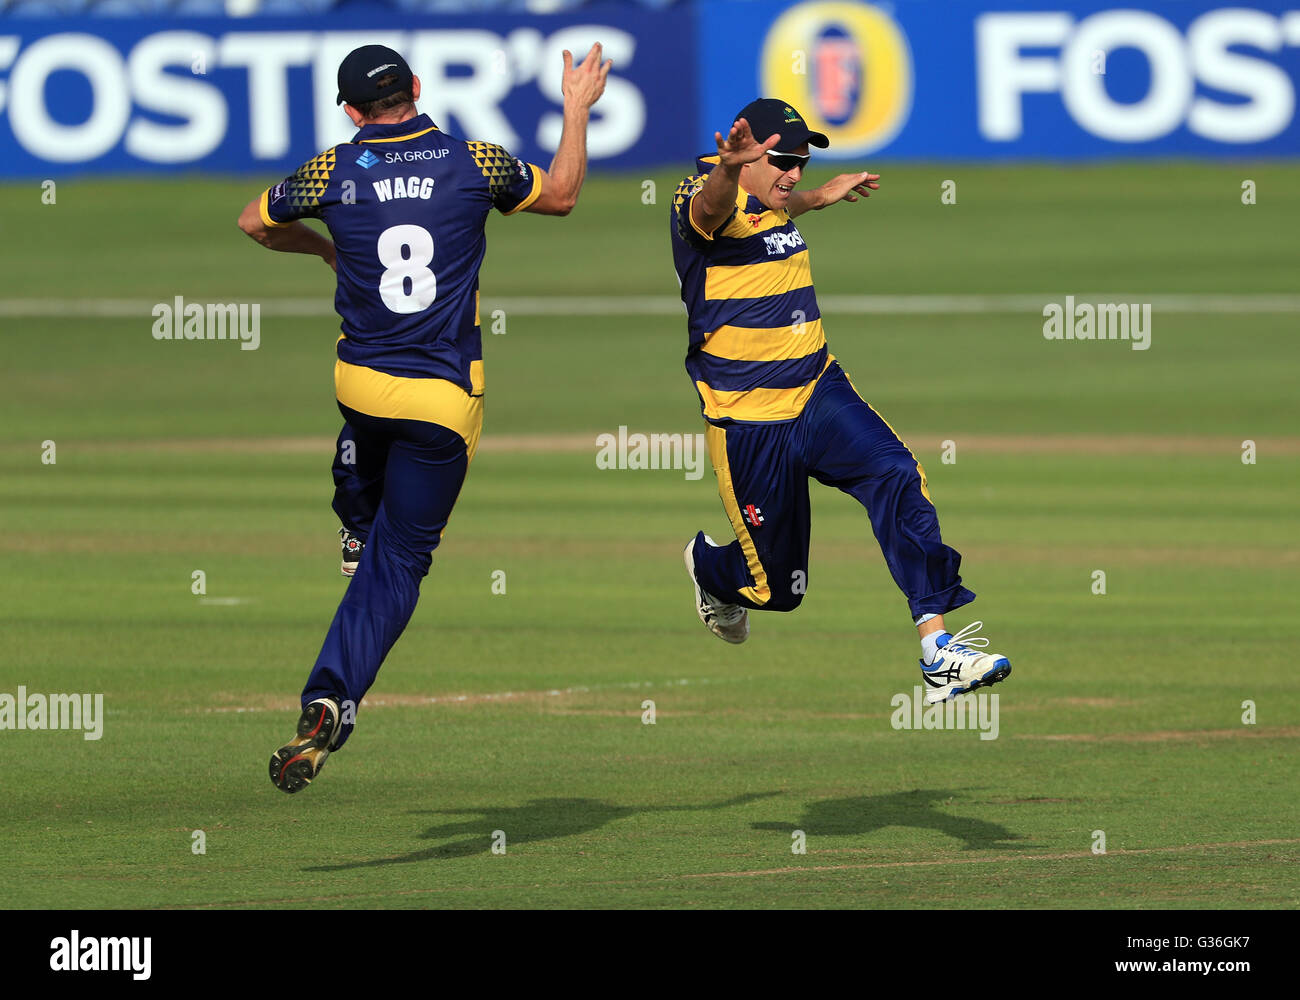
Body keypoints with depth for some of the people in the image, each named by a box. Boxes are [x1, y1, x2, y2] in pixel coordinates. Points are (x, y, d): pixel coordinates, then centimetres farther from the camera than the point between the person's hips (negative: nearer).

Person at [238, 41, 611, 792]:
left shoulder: (334, 173, -1)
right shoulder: (475, 164, -4)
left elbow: (256, 222, 18)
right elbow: (561, 195, 15)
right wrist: (577, 110, 27)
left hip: (360, 384, 1)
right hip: (445, 400, -1)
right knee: (399, 561, 0)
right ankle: (330, 707, -12)